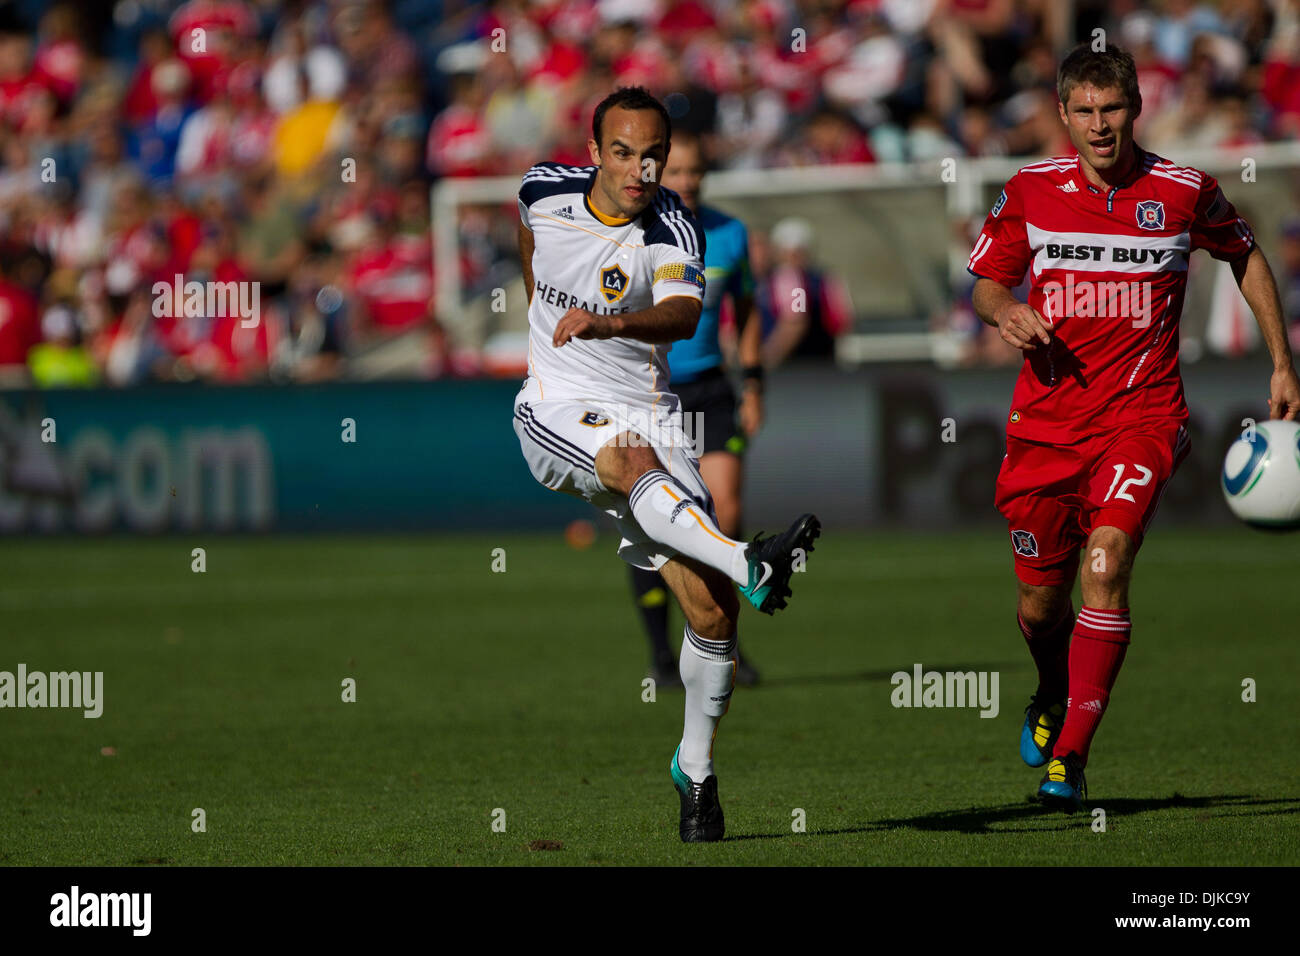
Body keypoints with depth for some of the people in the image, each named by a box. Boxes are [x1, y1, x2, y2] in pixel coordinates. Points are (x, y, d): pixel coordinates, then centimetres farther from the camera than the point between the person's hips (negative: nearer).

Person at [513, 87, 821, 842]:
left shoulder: (673, 230, -10)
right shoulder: (546, 190, -3)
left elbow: (684, 316, -30)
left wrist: (609, 323, -49)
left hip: (646, 414, 0)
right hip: (557, 412, 0)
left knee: (712, 610, -8)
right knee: (635, 461, -37)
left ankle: (696, 768, 12)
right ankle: (753, 568, -59)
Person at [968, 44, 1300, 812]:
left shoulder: (1186, 193, -2)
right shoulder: (1031, 191, 1)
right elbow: (987, 282, 13)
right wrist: (1006, 311, -11)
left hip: (1143, 416, -2)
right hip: (1046, 420, 2)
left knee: (1107, 565, -23)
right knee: (1041, 601, 8)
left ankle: (1070, 759, -21)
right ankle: (1053, 700, 44)